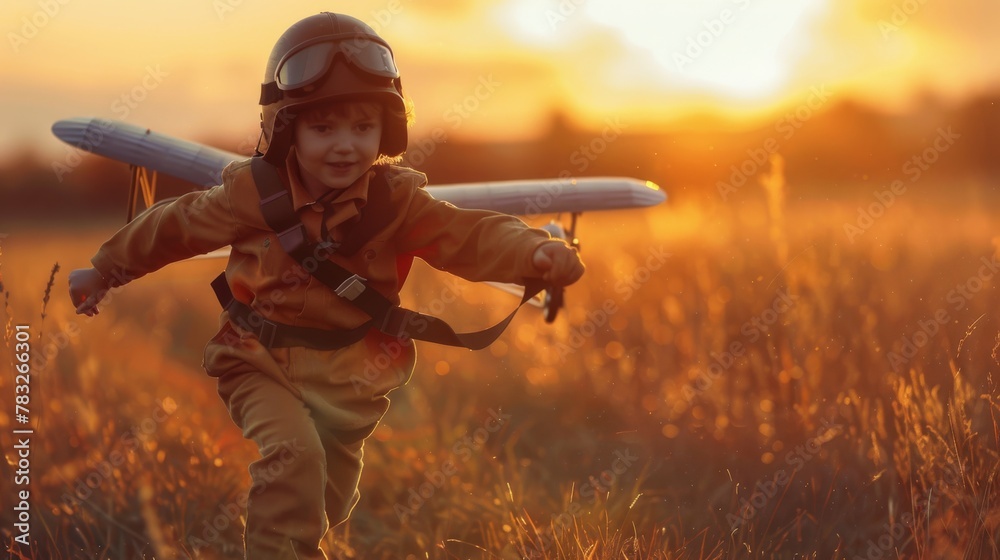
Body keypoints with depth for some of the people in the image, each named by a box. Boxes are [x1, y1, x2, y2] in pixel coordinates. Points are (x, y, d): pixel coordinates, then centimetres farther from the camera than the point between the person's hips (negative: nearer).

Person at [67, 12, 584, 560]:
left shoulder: (395, 201, -12)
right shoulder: (254, 192, -15)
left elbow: (471, 235, -22)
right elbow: (175, 225, -1)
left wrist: (536, 252, -42)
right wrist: (105, 270, 9)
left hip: (349, 377, 3)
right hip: (263, 364, -3)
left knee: (327, 500, 18)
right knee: (295, 454, -30)